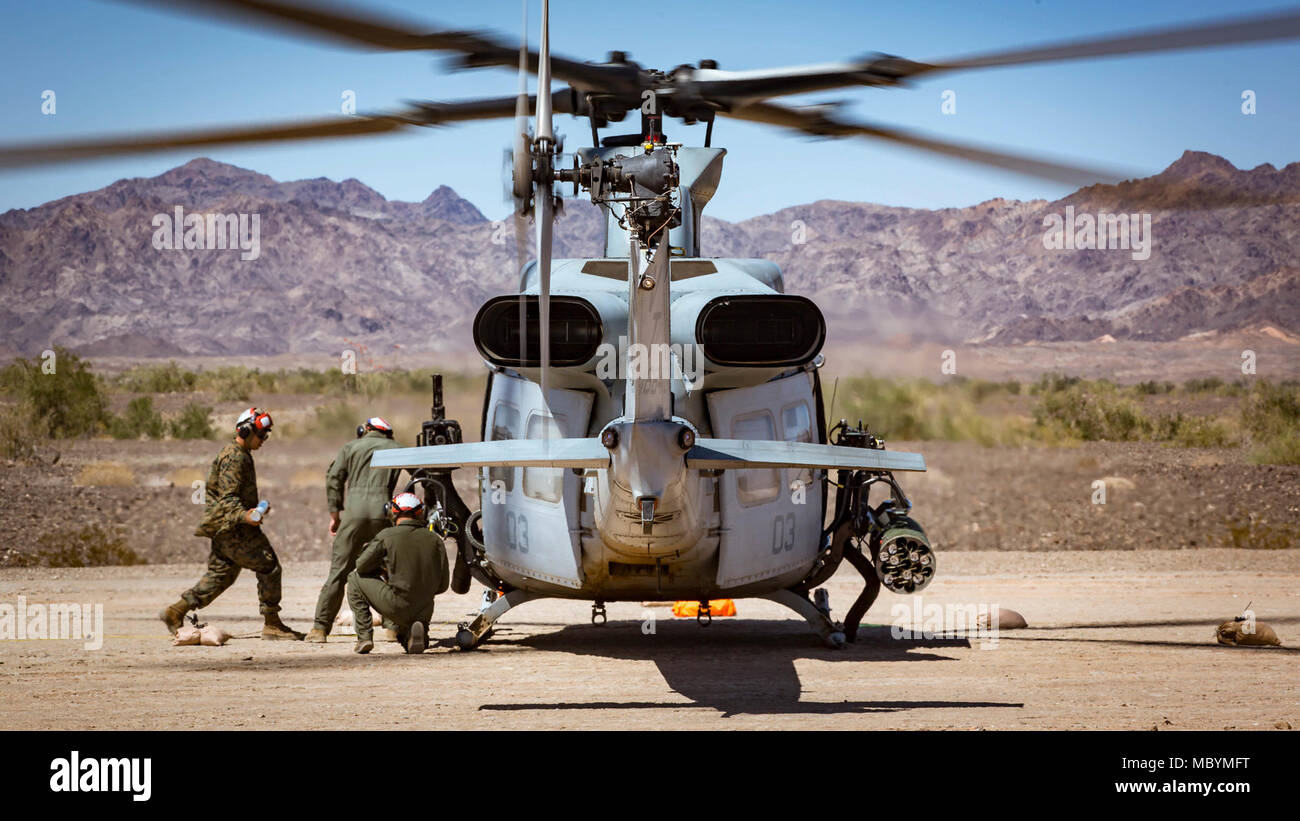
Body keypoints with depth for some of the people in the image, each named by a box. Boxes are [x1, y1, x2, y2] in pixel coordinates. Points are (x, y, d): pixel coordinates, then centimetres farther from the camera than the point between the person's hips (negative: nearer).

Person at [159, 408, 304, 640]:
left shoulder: (241, 455, 20)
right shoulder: (233, 457, -14)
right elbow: (227, 496, -22)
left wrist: (257, 508, 24)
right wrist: (243, 515, -36)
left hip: (226, 529, 11)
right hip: (230, 528, -11)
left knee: (220, 575, 12)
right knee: (268, 567, -9)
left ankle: (175, 612, 13)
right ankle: (272, 625, -5)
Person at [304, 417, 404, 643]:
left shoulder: (351, 447, 16)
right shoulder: (397, 450, 19)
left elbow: (333, 479, 7)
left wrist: (335, 515, 9)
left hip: (354, 512, 0)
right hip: (383, 513, 0)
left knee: (338, 571, 0)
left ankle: (320, 628, -3)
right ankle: (395, 627, 6)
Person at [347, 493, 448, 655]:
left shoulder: (387, 536, -5)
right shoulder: (434, 539, 5)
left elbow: (361, 565, 5)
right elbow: (442, 585, 7)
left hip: (396, 607, -4)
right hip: (424, 611, 4)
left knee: (355, 579, 17)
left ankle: (364, 637, 8)